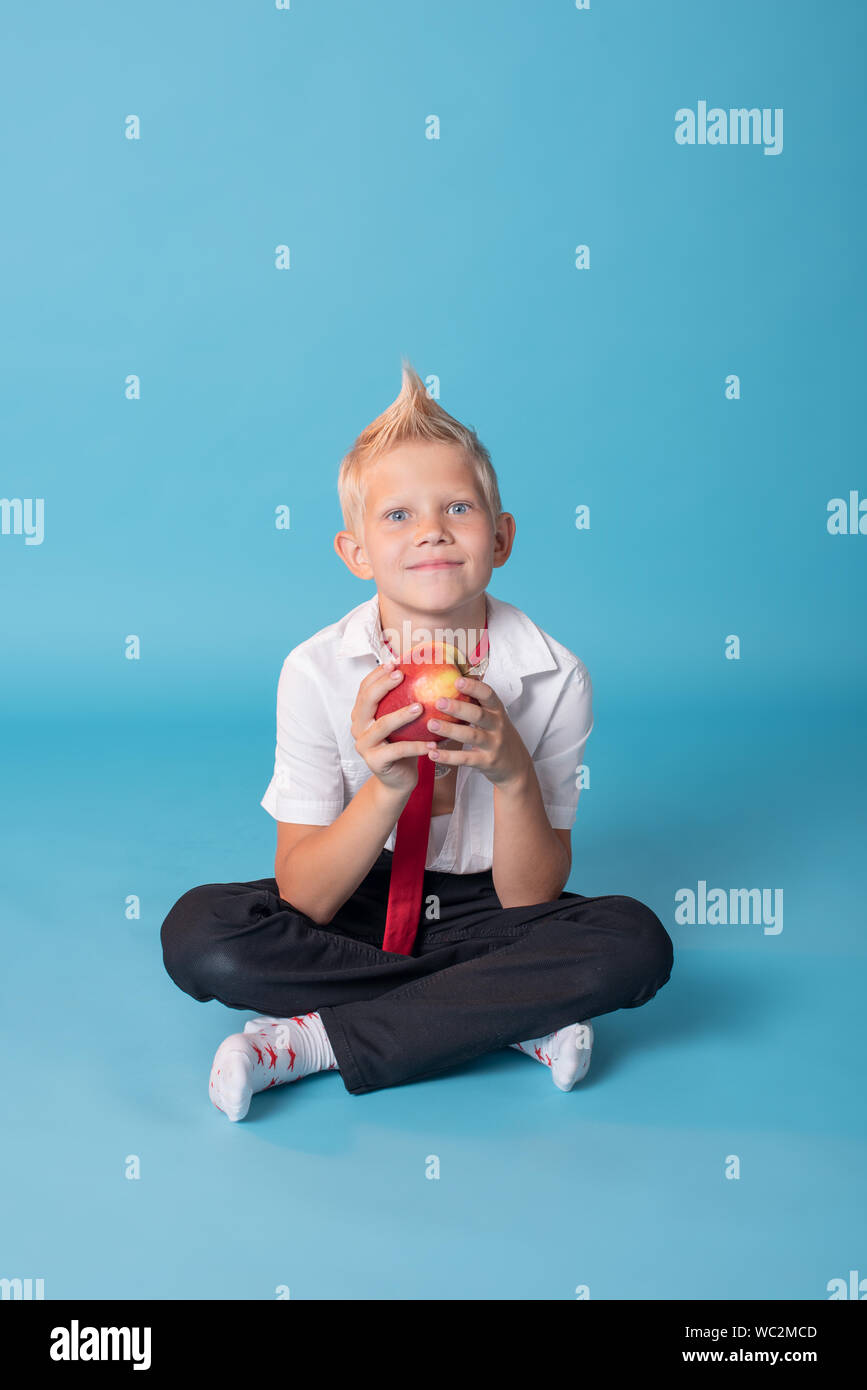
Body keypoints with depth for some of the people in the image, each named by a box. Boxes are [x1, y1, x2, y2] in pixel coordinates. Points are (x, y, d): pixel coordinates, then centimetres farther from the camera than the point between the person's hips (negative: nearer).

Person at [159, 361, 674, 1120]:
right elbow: (303, 900, -16)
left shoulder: (555, 677, -15)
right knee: (198, 934, -26)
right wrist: (387, 787, -33)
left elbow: (529, 901, -12)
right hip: (352, 908, 0)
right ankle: (515, 1016, -19)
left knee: (634, 942, -27)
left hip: (481, 911, 0)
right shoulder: (317, 671, -15)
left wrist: (513, 774, -30)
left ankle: (314, 1039, -22)